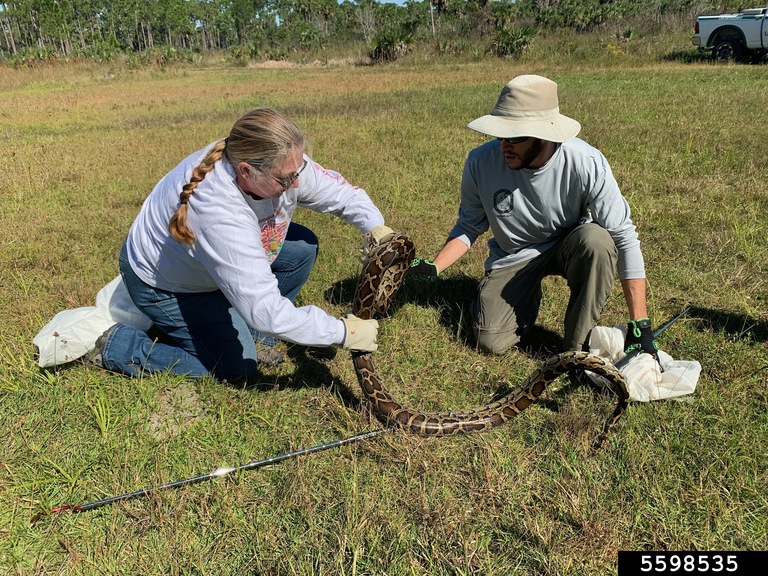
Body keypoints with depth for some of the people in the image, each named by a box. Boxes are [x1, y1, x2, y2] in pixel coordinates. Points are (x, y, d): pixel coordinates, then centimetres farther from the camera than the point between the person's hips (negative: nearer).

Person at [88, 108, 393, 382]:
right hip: (162, 285, -7)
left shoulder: (283, 165, -25)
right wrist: (343, 332, -36)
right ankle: (117, 346, 5)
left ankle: (253, 335, 10)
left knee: (303, 247, -4)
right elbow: (265, 311, -42)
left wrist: (376, 227, -28)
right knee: (237, 368, -5)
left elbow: (338, 190, -10)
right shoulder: (219, 214, -44)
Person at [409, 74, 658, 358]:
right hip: (511, 256, 1)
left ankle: (577, 345, -14)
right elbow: (470, 226, -5)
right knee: (492, 343, -12)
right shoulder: (480, 162, -23)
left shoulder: (587, 163, -28)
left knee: (597, 240, -36)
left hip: (568, 247, -1)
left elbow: (624, 237, -23)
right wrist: (433, 267, -22)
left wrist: (639, 324, -26)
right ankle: (529, 296, 22)